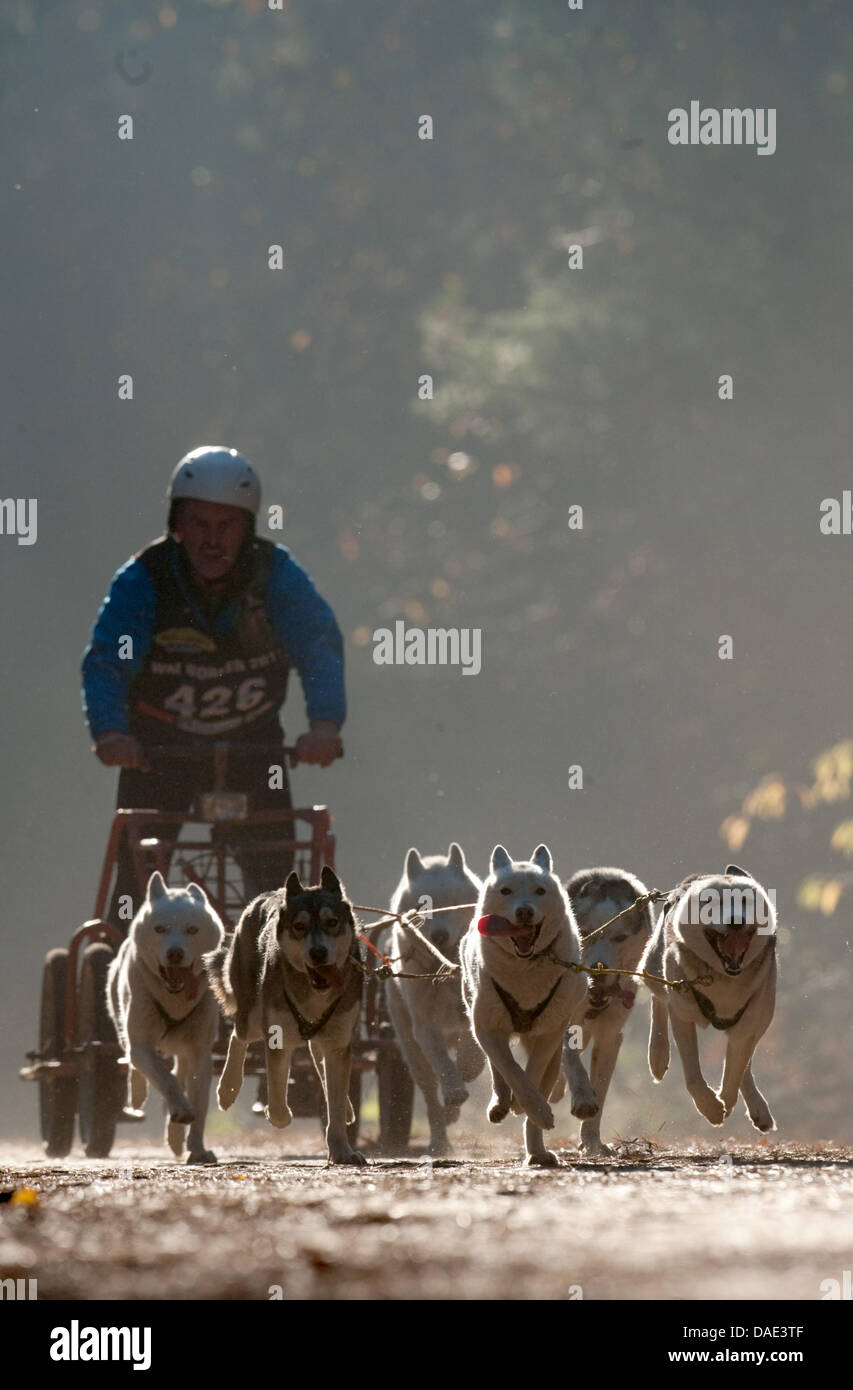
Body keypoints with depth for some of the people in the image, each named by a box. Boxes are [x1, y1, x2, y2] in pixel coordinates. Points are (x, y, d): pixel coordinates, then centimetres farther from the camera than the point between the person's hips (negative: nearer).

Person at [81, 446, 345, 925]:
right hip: (156, 749, -1)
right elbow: (107, 661, -29)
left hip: (252, 745, 1)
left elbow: (319, 645, -27)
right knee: (137, 879, -11)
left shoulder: (276, 574, -16)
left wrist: (326, 723, -46)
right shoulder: (142, 581, -19)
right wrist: (110, 731, -50)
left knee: (275, 882, -9)